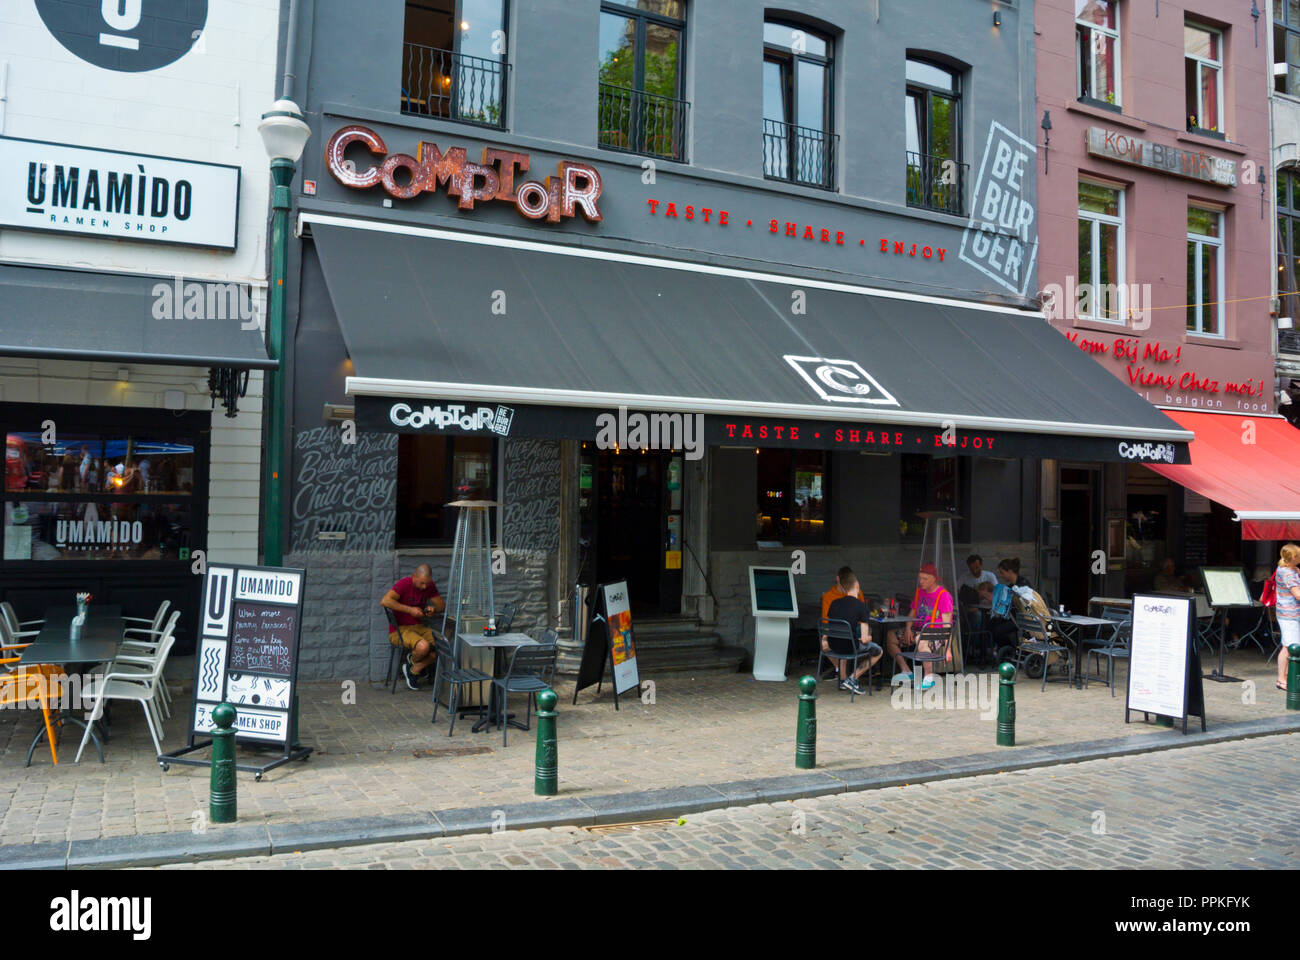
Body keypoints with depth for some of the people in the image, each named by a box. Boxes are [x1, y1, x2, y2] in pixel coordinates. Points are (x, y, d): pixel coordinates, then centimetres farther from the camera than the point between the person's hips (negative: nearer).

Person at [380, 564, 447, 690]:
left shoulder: (429, 586, 3)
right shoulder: (404, 584, -16)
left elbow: (442, 605, 11)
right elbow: (384, 601, -29)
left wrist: (434, 609, -14)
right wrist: (409, 610, -28)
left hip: (418, 626, 7)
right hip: (399, 630, -6)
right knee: (423, 646, -34)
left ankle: (414, 670, 2)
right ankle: (412, 661, 4)